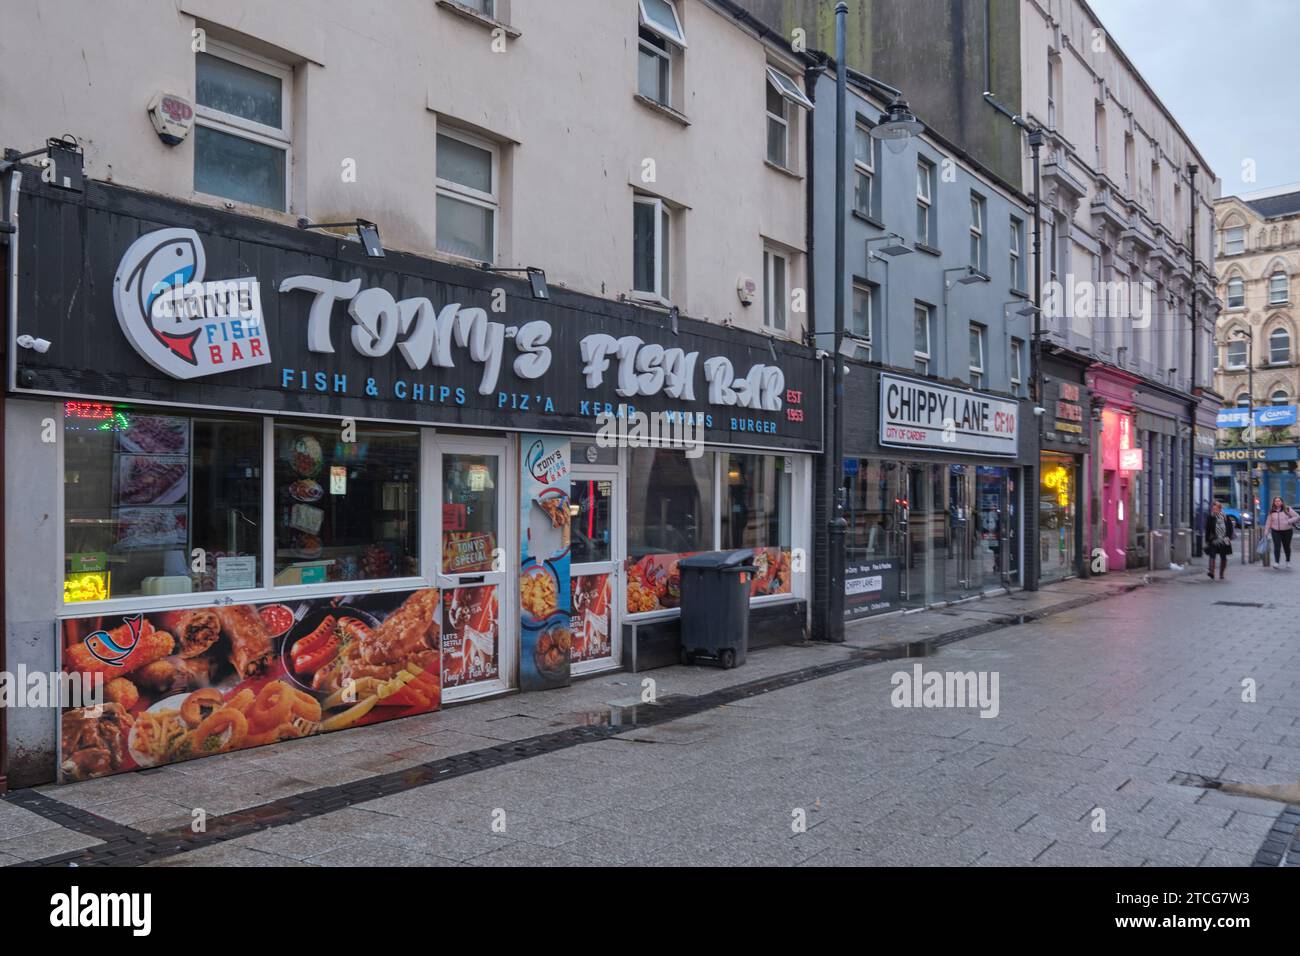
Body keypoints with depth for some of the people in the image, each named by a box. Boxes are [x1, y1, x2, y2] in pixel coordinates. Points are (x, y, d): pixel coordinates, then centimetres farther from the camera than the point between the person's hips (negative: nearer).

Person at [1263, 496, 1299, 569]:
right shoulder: (1271, 511, 3)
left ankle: (1288, 561, 32)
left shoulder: (1287, 509, -3)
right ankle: (1277, 563, -15)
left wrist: (1288, 521, -17)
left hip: (1287, 531, -1)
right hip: (1276, 532, 1)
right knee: (1277, 546, -13)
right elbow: (1268, 522, 8)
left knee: (1286, 547, 10)